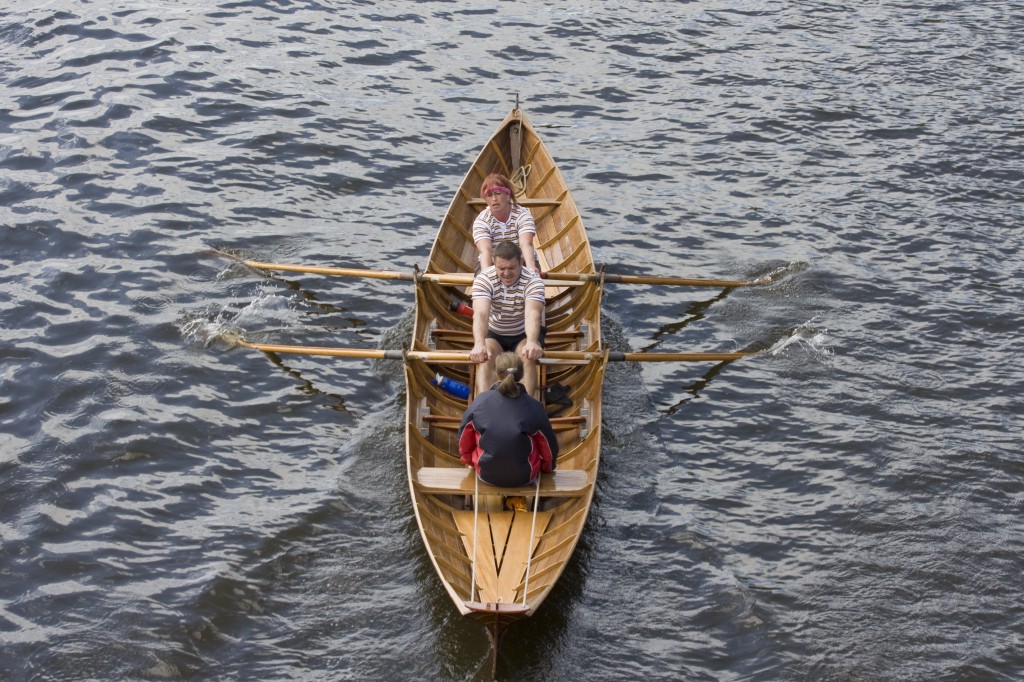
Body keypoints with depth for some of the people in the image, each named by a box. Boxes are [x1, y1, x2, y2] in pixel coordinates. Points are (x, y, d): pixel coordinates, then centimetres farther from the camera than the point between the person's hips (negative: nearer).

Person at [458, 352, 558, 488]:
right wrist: (547, 467, 19)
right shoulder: (533, 406, -15)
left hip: (486, 474, 1)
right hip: (524, 477, -1)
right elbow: (550, 445, -3)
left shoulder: (480, 401, -11)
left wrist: (469, 461, 24)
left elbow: (464, 436, 4)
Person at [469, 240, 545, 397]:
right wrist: (479, 344, -57)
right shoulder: (484, 279, -21)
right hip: (493, 334, 0)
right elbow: (480, 314, -37)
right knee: (485, 359, -30)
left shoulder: (532, 280, -22)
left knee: (528, 358, -32)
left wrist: (532, 342, -61)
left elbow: (532, 314, -40)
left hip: (525, 334, 0)